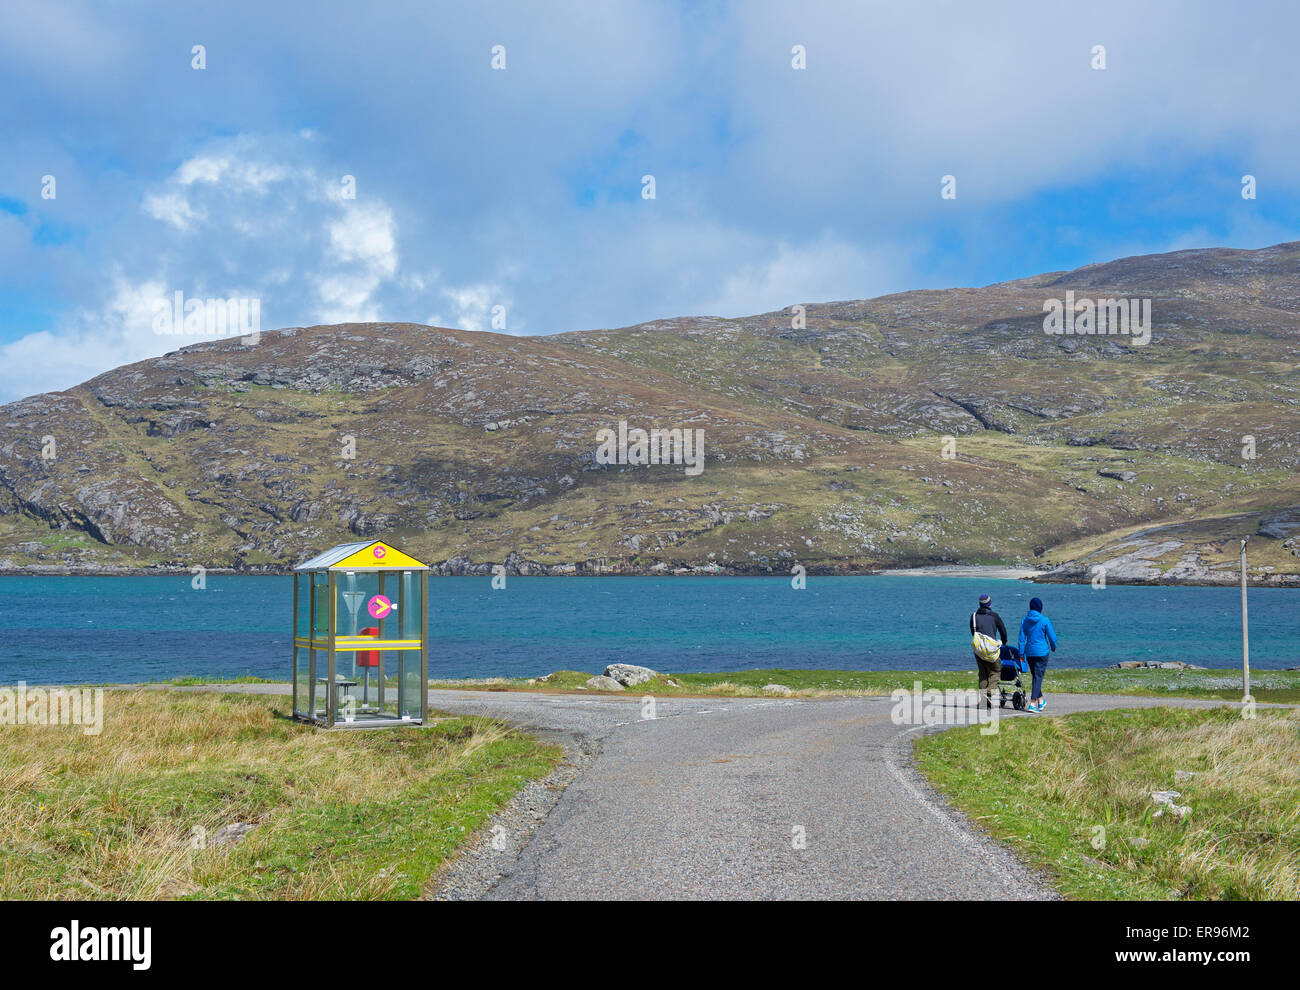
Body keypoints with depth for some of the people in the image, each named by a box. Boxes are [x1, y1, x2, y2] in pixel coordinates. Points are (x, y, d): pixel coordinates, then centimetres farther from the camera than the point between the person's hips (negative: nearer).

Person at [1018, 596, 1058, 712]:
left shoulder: (1025, 620, 1)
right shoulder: (1045, 620, -11)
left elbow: (1022, 638, 1)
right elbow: (1052, 637, -7)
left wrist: (1021, 654, 7)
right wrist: (1053, 648, 12)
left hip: (1029, 652, 4)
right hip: (1042, 652, -4)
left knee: (1036, 676, 18)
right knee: (1038, 677, -3)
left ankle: (1041, 702, 28)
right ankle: (1032, 704, -12)